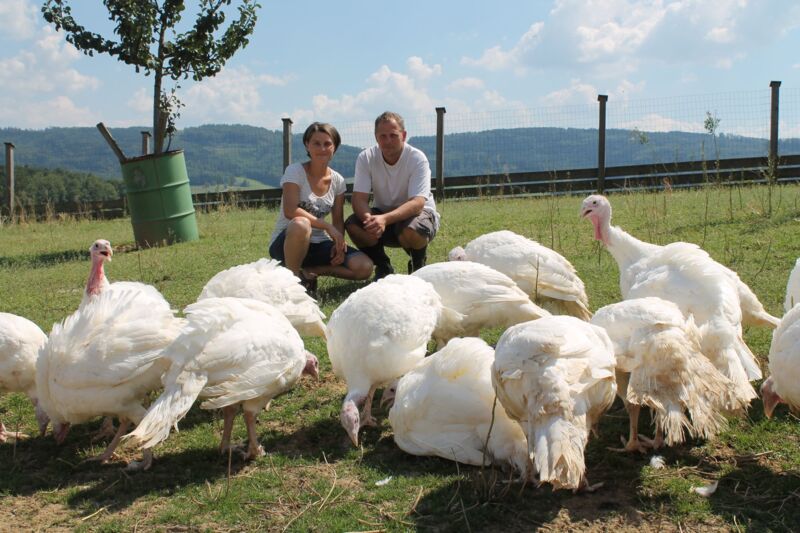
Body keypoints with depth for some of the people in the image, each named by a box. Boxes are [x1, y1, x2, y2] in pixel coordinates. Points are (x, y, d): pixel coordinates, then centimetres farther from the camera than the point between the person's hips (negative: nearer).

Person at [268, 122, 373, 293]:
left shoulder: (337, 180, 3)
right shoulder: (295, 171, -12)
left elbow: (338, 220, 6)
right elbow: (290, 211, -25)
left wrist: (339, 242, -14)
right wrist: (327, 226, -26)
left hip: (318, 244, 5)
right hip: (285, 242, -5)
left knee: (364, 267, -16)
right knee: (301, 225, -42)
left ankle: (307, 271, 1)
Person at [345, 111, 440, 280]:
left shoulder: (417, 158, -21)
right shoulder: (366, 158, -12)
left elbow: (417, 203, -32)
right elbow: (359, 199, -18)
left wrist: (385, 219, -49)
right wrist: (369, 218, -43)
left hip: (416, 212, -3)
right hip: (382, 213, 3)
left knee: (410, 232, -38)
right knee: (352, 224, -25)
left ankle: (418, 266, -1)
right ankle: (383, 267, 1)